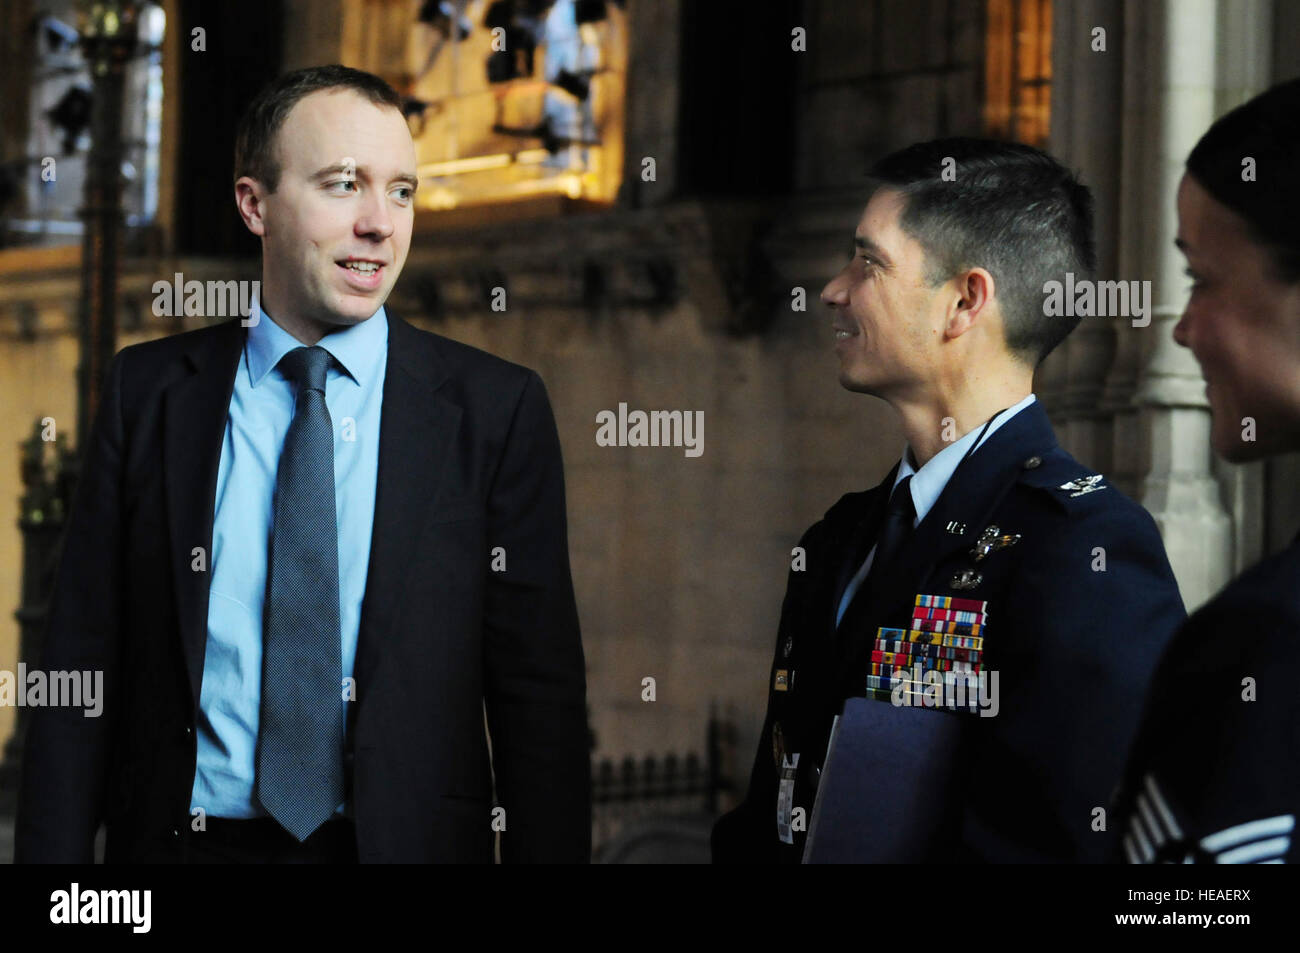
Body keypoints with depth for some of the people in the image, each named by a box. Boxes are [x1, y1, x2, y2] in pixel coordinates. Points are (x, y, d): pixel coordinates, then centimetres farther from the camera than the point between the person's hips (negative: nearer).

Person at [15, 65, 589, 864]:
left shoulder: (498, 409, -3)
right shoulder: (148, 392, 2)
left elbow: (539, 693, -3)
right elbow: (82, 665, 2)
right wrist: (54, 858, -5)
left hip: (410, 838, 0)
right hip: (181, 840, 1)